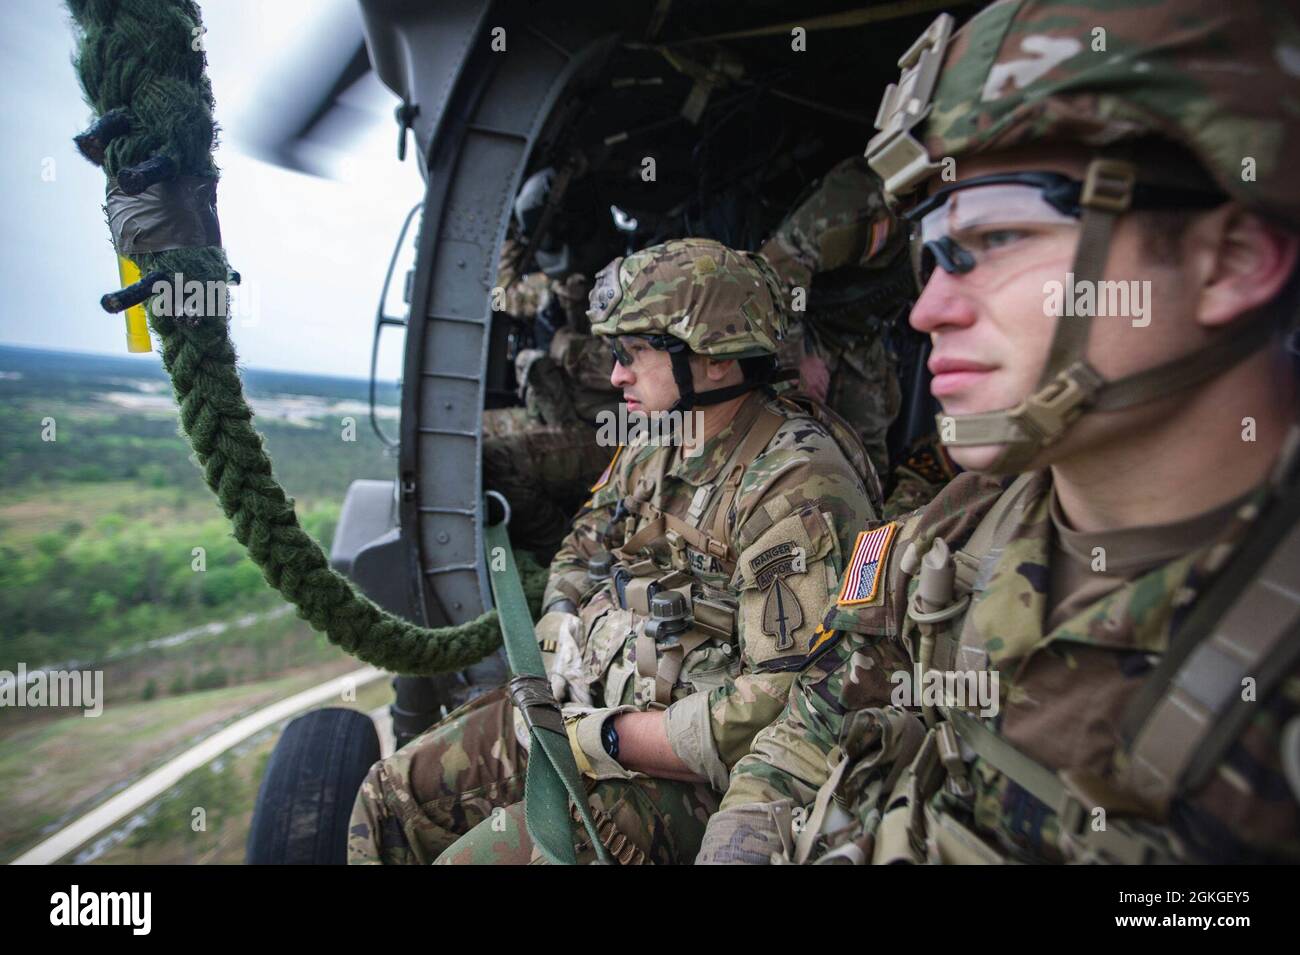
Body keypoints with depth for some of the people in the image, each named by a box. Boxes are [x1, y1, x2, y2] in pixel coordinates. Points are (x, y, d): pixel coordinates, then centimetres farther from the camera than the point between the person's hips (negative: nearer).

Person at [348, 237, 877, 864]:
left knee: (474, 855, -18)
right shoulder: (655, 447, 5)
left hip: (681, 765, -8)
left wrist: (603, 739, -21)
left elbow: (780, 706, -28)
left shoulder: (798, 491, -23)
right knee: (391, 797, 8)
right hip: (583, 707, 8)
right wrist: (559, 648, -2)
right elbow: (580, 554, 18)